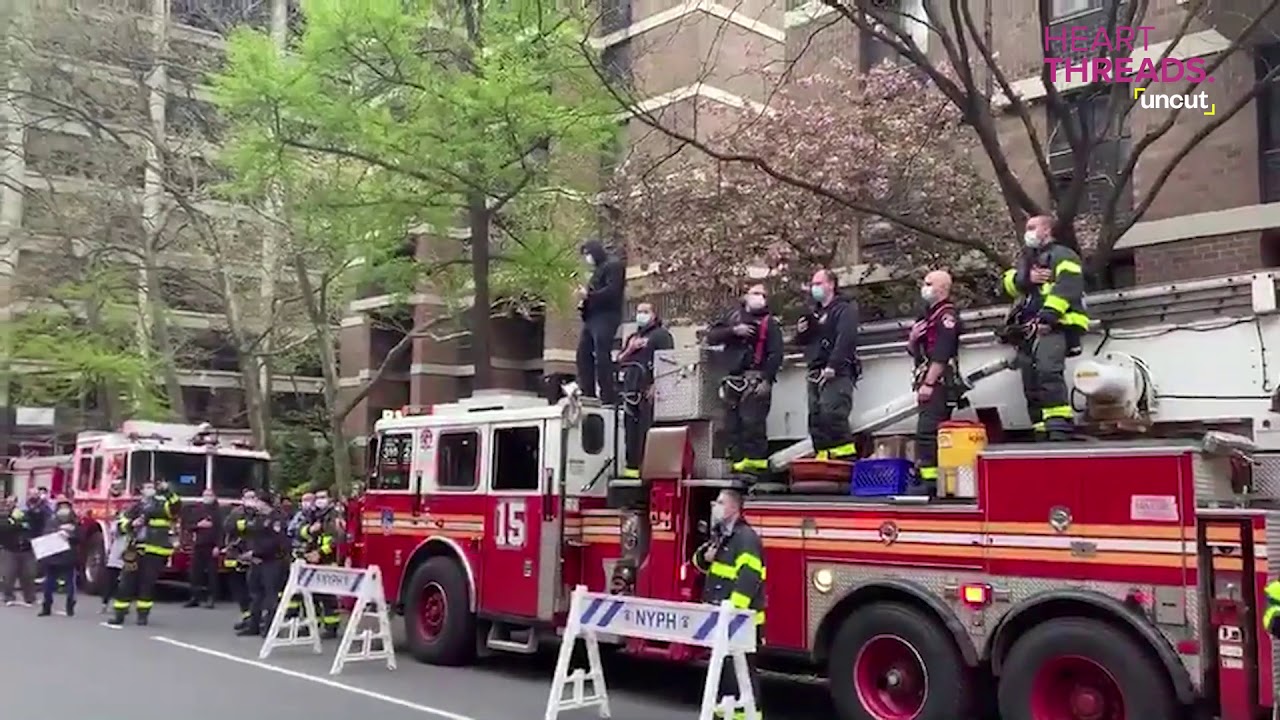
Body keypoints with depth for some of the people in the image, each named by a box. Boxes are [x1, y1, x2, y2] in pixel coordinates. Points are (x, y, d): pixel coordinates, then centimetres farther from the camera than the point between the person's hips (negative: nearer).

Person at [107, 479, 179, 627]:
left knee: (148, 583, 2)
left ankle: (143, 614, 13)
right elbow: (122, 522, 15)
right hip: (136, 549, 3)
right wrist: (131, 524, -5)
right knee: (127, 581, 1)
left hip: (156, 551, -3)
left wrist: (167, 491, -27)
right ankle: (119, 615, 8)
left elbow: (175, 505, -16)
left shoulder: (162, 504, 4)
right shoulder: (137, 506, 13)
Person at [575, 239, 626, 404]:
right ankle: (588, 394, 7)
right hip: (592, 316, 10)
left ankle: (608, 396, -12)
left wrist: (589, 295, -15)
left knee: (602, 355, -13)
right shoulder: (599, 268, 26)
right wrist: (583, 299, 5)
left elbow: (612, 291, -16)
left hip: (605, 316, -10)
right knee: (583, 353, 5)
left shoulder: (614, 265, -3)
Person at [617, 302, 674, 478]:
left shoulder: (661, 335, 3)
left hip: (649, 391, -7)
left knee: (647, 430, -13)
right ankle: (632, 466, 8)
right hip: (631, 389, 7)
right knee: (631, 430, 5)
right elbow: (620, 360, 25)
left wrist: (655, 386, -16)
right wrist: (628, 351, 4)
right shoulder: (632, 338, 27)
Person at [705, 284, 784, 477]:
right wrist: (733, 331, -9)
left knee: (752, 421, -17)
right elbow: (711, 336, 6)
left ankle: (755, 461, -17)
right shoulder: (733, 316, 17)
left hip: (755, 380, -5)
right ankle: (737, 461, 6)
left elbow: (776, 354, -5)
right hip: (733, 380, 5)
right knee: (732, 424, 3)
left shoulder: (770, 323, 5)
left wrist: (767, 379, -15)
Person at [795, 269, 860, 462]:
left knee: (831, 412, -22)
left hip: (837, 373, -8)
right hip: (816, 373, 8)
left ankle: (847, 456, -21)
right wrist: (800, 332, 6)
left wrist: (832, 366, -25)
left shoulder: (845, 309, 0)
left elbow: (845, 339, -16)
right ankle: (822, 456, 4)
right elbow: (801, 342, 30)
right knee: (815, 417, 2)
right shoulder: (815, 312, 25)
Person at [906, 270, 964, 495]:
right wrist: (913, 337, 3)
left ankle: (930, 480, -17)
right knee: (928, 431, 11)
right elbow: (913, 350, 25)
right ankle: (926, 476, 15)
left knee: (928, 430, -16)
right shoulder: (928, 314, 22)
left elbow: (941, 354, -19)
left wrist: (928, 383, -22)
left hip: (939, 382, -10)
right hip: (929, 382, 10)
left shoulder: (947, 315, -9)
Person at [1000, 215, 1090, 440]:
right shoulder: (1026, 261, 32)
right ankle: (1042, 434, 5)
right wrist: (1026, 278, -7)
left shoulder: (1062, 255, 7)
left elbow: (1066, 287, -11)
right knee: (1031, 385, 3)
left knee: (1048, 371, -29)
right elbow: (1008, 283, 14)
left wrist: (1049, 315, -23)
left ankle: (1060, 428, -36)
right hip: (1027, 332, 8)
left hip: (1053, 327, -8)